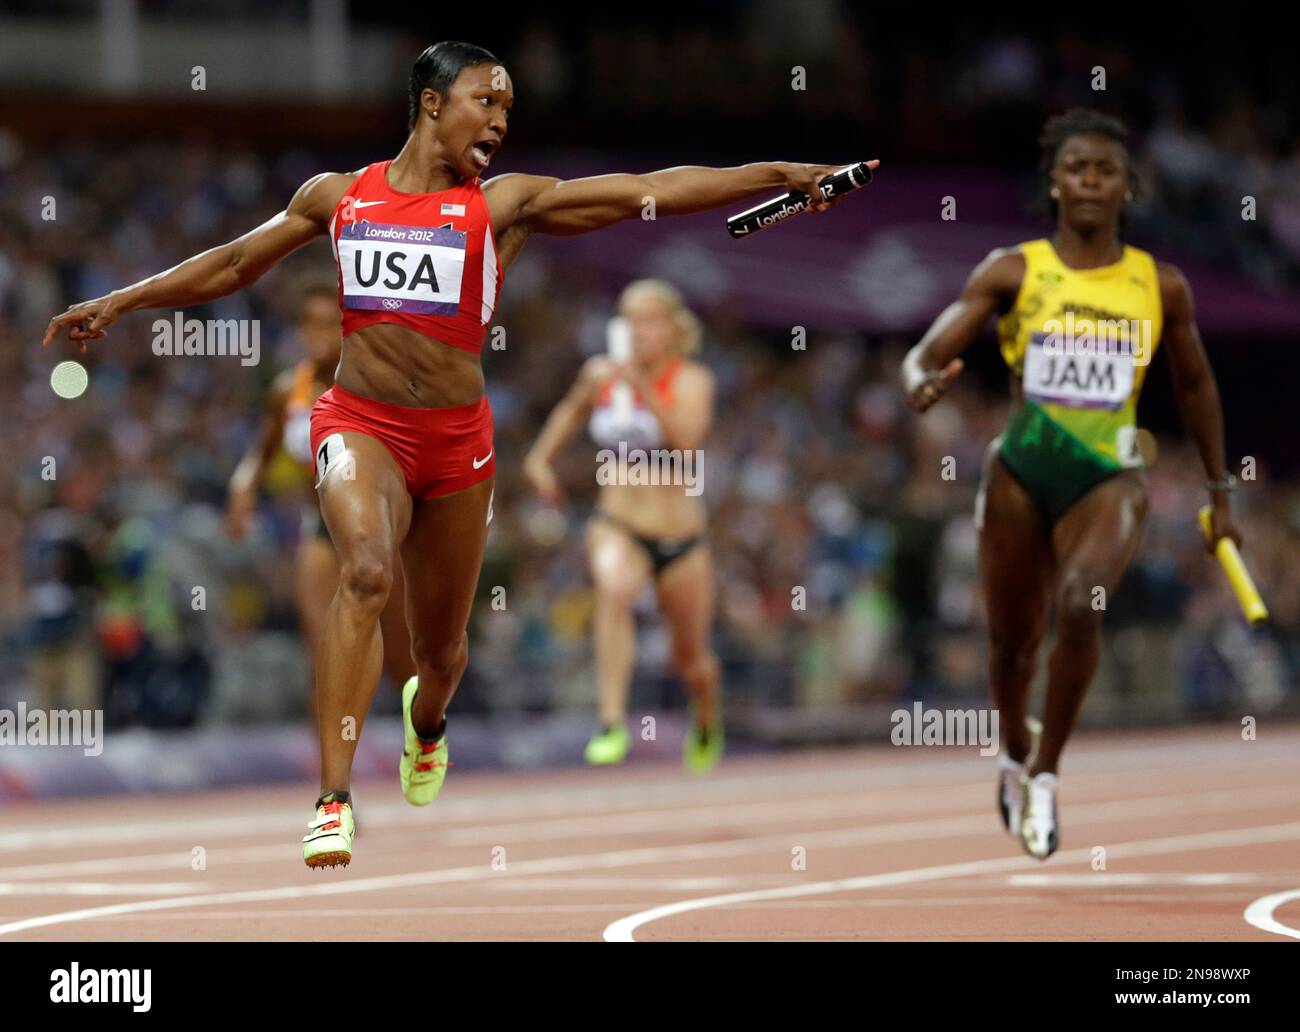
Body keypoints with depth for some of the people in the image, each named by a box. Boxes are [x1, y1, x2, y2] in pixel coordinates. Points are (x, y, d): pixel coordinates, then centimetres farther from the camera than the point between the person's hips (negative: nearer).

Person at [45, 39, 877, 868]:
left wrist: (777, 174, -12)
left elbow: (652, 192, -5)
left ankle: (427, 720, 53)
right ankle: (334, 802, -34)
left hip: (457, 436, 1)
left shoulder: (506, 204, 2)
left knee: (441, 645, 12)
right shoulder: (339, 196, 6)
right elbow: (232, 265, 18)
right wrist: (118, 302, 17)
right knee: (366, 569, -30)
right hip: (360, 423, -1)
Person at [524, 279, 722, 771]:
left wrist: (643, 388, -37)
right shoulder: (601, 373, 1)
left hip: (681, 539, -1)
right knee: (613, 589, -35)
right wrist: (540, 457, 16)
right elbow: (573, 409, 25)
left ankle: (706, 725, 49)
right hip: (618, 527, 1)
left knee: (691, 657, 15)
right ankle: (612, 722, -40)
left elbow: (687, 436, -29)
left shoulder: (692, 380, -9)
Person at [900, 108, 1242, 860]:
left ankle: (1046, 777, -12)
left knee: (1081, 606, -28)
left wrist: (1221, 493, 19)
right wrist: (924, 383, -33)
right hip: (1023, 470, 1)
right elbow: (926, 356, -9)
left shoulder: (1161, 286, 3)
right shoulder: (1013, 273, -1)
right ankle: (1016, 756, 43)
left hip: (1110, 476, -1)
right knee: (1012, 637, 10)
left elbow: (1195, 387, 17)